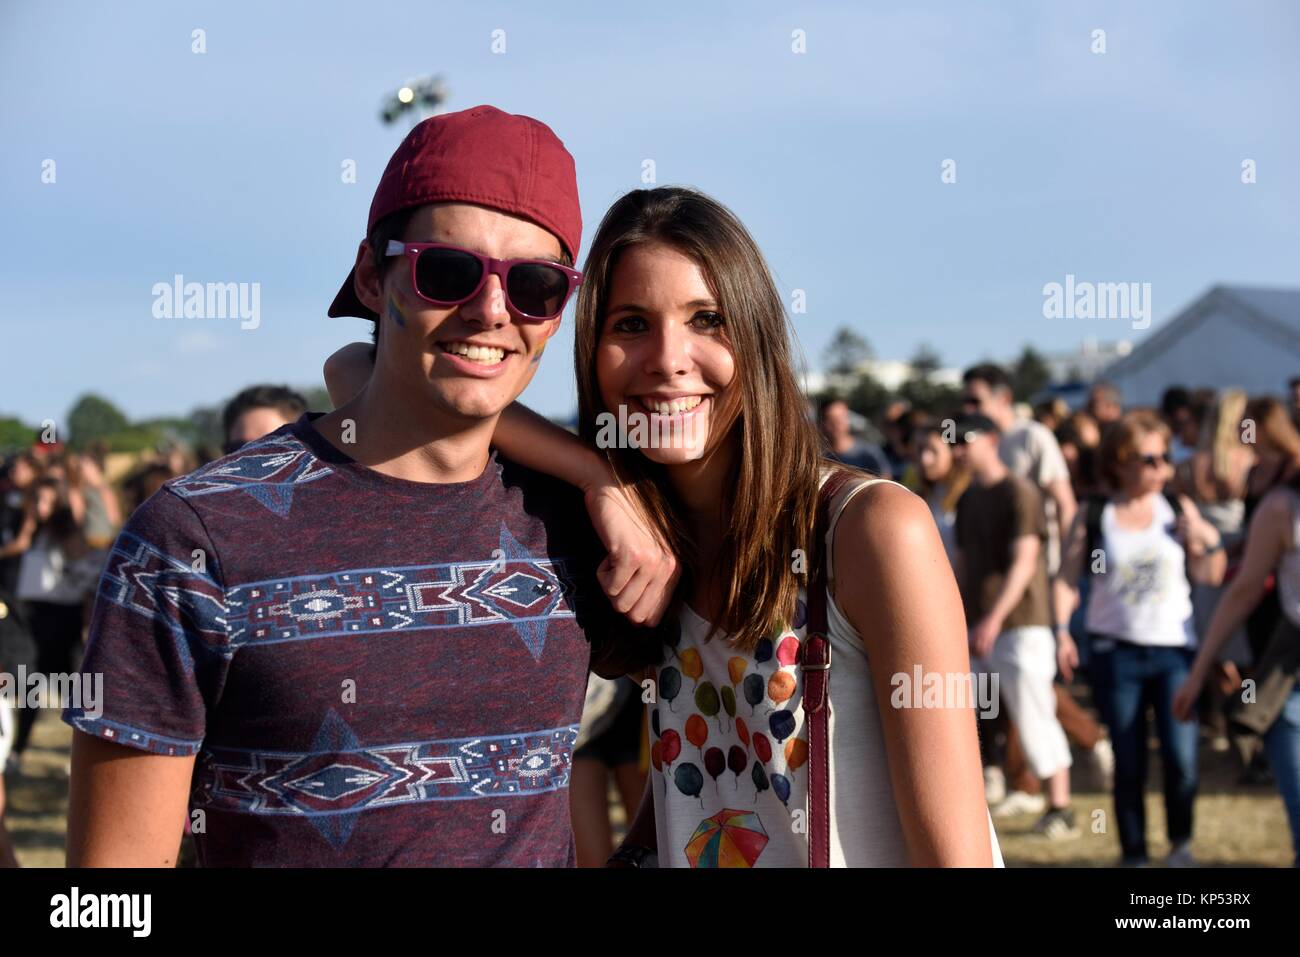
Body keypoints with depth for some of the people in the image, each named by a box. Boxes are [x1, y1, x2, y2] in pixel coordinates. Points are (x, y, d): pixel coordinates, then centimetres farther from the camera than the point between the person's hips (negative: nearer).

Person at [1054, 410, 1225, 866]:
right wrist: (1061, 629, -9)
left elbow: (1207, 576, 7)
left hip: (1174, 649, 1)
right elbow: (1066, 578, 2)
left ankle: (1181, 843, 13)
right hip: (1116, 652, 0)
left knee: (1181, 756, -9)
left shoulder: (1179, 509, 5)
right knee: (1129, 764, 5)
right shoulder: (1092, 517, 1)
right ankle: (1133, 852, 17)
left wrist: (1212, 542, -11)